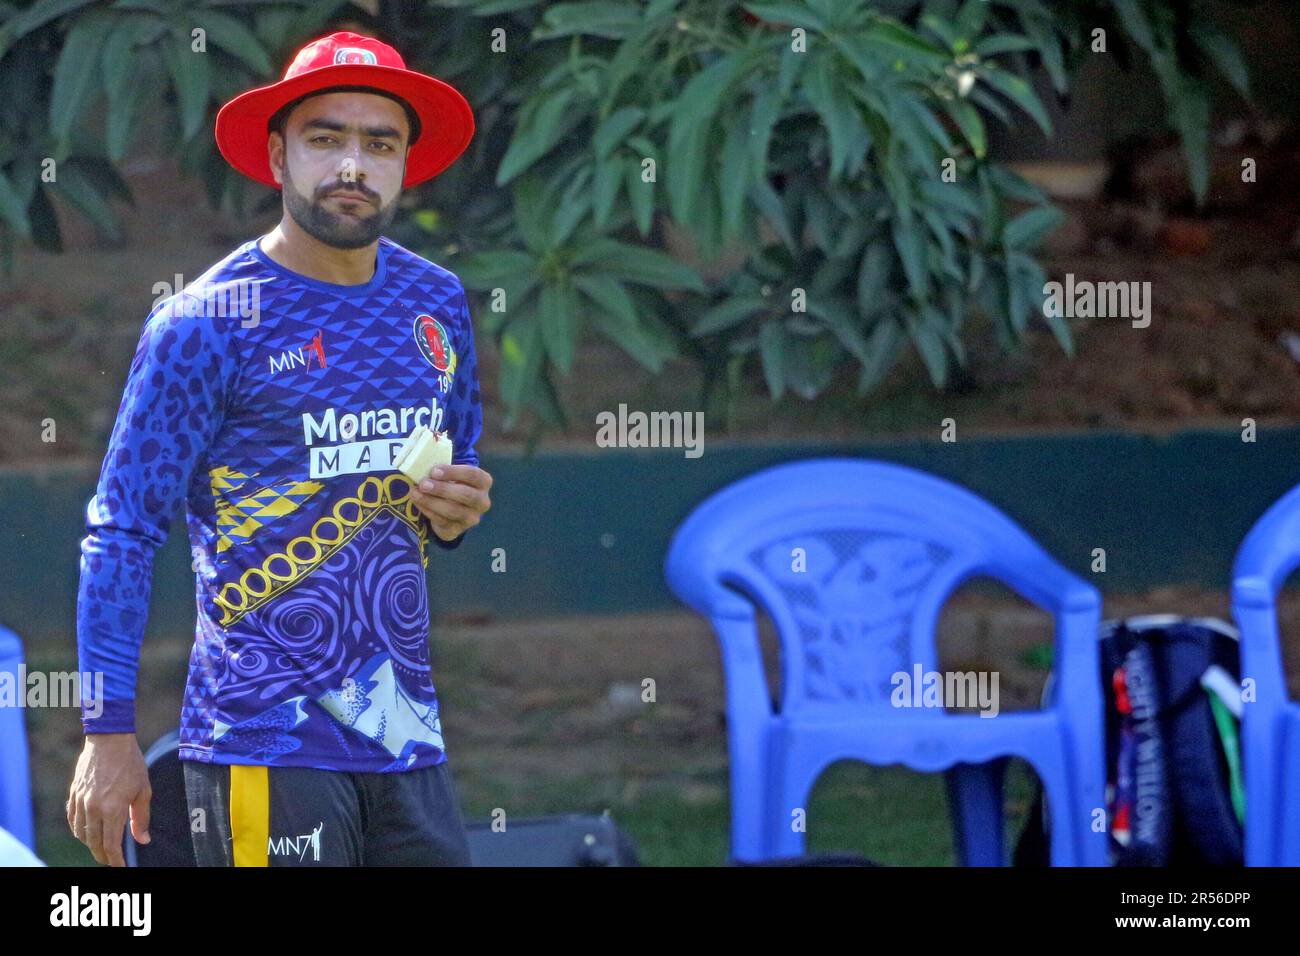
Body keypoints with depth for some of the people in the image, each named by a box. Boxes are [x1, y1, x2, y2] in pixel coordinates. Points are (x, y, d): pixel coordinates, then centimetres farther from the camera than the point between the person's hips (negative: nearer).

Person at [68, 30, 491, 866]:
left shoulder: (436, 304, 10)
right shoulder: (208, 322, -6)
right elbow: (124, 533, -6)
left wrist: (458, 513, 1)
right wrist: (110, 735, -11)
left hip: (406, 731, 6)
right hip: (265, 747, -6)